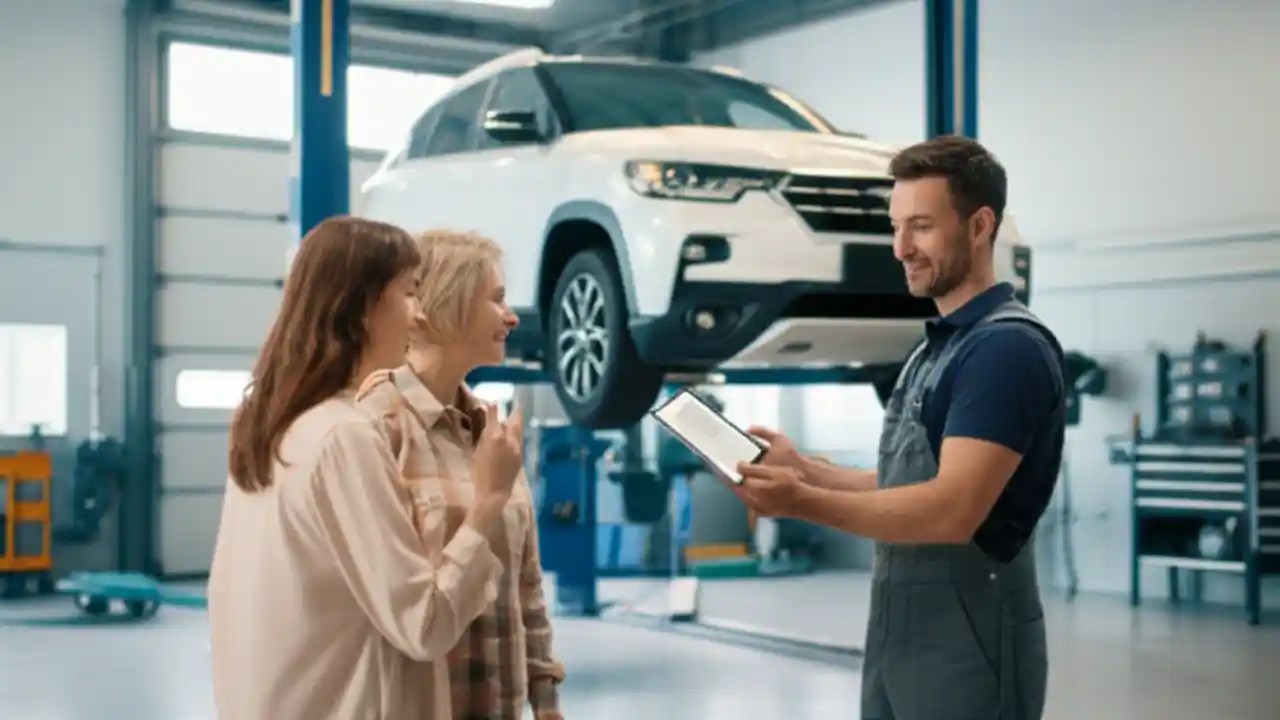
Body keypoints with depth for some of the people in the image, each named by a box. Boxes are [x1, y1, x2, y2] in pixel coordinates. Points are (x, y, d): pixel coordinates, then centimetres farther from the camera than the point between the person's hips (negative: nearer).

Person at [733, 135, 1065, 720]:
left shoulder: (1009, 347, -17)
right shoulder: (934, 346, 14)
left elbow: (951, 511, -25)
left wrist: (802, 502, -28)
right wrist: (806, 469, 6)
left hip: (967, 643, -9)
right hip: (898, 634, 9)